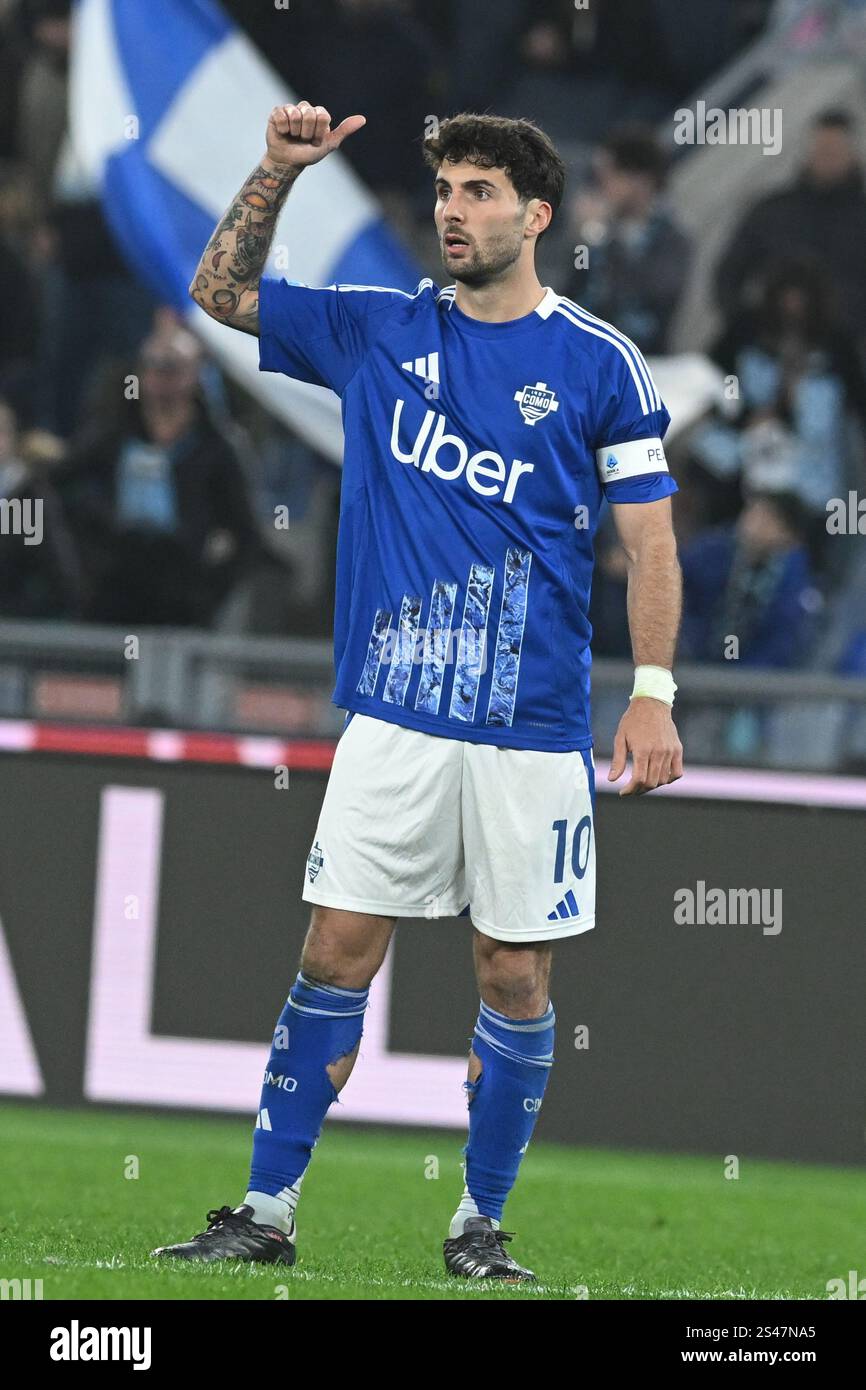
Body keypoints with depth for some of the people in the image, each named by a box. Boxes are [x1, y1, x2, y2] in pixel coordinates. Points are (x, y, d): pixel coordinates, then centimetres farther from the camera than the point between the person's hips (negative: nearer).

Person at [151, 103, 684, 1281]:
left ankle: (481, 1222, 16)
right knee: (337, 952, 0)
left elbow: (650, 538, 0)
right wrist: (280, 171, -2)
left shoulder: (599, 364, -1)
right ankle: (269, 1211, 5)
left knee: (515, 974, 3)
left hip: (532, 728, -2)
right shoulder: (379, 331, 7)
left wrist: (654, 692, -9)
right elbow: (221, 290, 12)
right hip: (393, 716, 2)